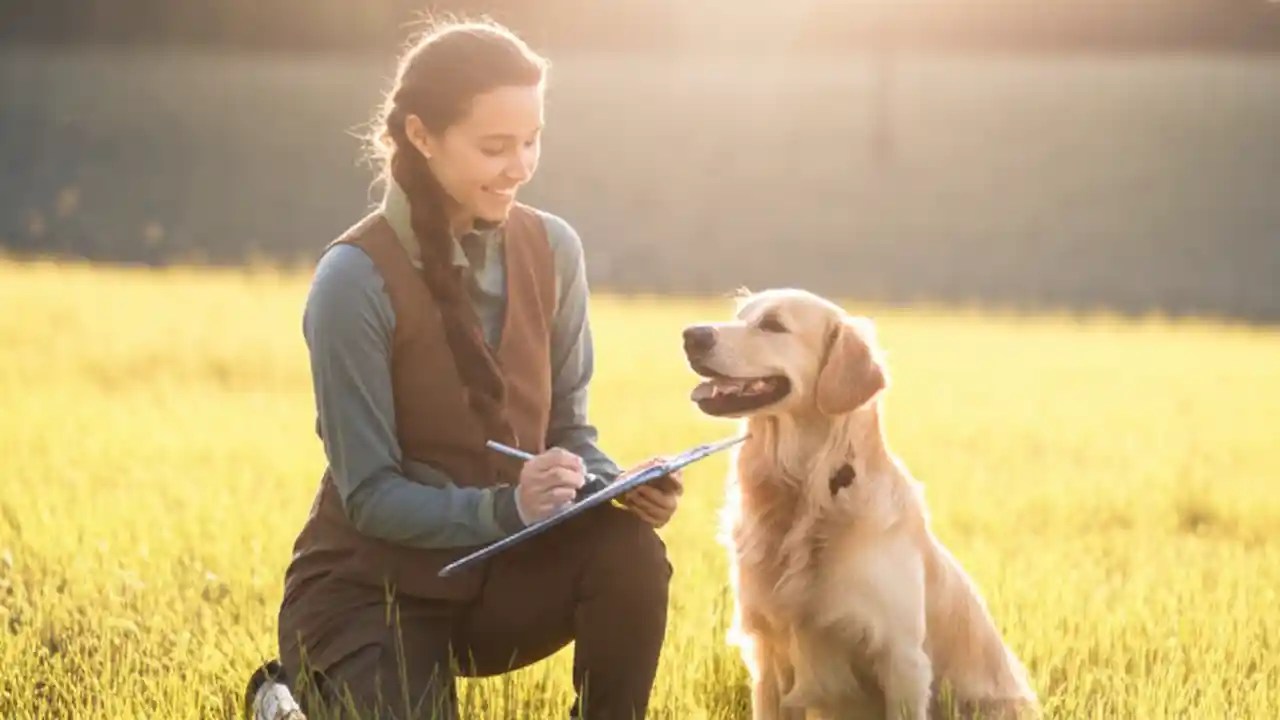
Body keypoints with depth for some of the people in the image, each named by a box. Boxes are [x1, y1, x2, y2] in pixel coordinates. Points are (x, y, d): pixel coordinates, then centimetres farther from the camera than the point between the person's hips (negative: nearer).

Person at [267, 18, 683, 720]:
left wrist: (617, 485, -18)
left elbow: (568, 428, 4)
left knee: (631, 555, -26)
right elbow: (370, 496, -20)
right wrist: (508, 506, -35)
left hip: (498, 572, 4)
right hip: (372, 588, -4)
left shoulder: (551, 249, -4)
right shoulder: (356, 279, -20)